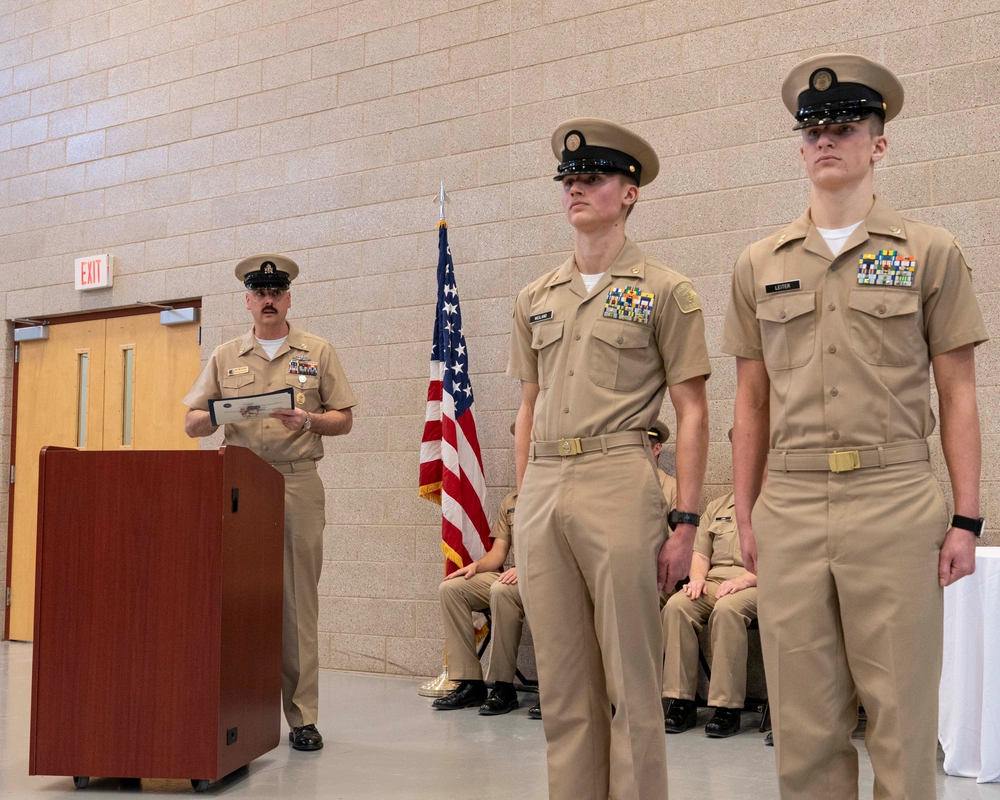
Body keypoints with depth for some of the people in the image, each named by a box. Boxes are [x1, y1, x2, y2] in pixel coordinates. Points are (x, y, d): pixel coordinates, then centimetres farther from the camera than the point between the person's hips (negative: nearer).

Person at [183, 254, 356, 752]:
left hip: (298, 483, -1)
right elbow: (192, 424, 13)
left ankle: (302, 716, 2)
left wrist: (308, 420, -11)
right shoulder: (225, 357, 15)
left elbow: (343, 420, 9)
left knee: (297, 599, -3)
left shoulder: (318, 352, 11)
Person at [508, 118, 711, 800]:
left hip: (619, 485, -5)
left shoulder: (664, 292, 2)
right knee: (562, 677, 11)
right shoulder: (536, 298, 17)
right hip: (542, 492, 5)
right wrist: (524, 502, 14)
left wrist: (685, 521, -8)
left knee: (630, 678, 0)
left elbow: (692, 414, -1)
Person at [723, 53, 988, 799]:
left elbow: (958, 393, 3)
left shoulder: (929, 252, 4)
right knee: (804, 717, 9)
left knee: (902, 712, 4)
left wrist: (966, 518, -3)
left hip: (894, 499, -2)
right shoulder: (760, 264, 11)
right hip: (790, 506, 3)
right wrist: (745, 514, 9)